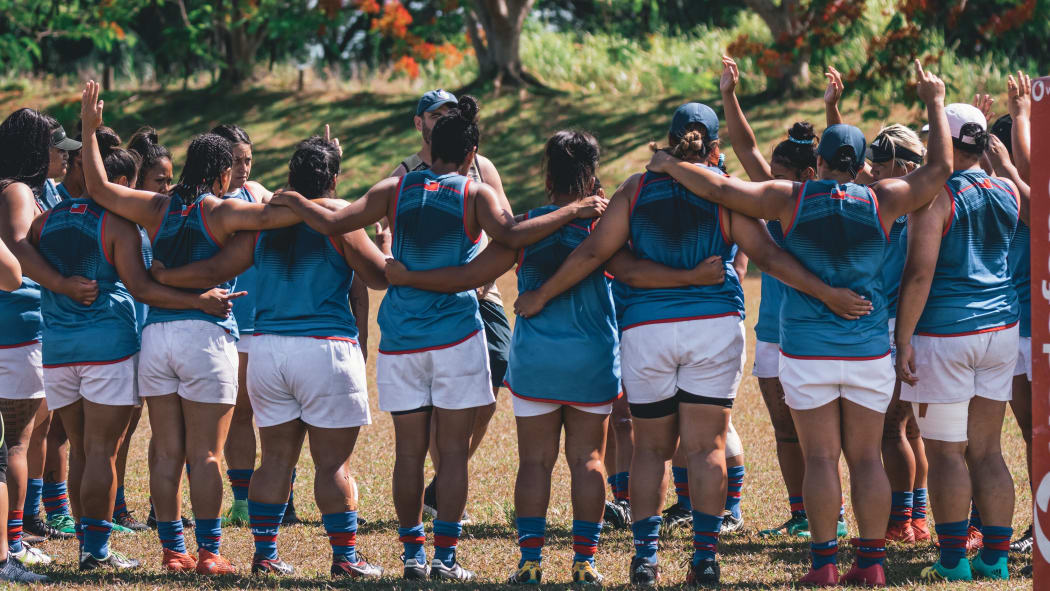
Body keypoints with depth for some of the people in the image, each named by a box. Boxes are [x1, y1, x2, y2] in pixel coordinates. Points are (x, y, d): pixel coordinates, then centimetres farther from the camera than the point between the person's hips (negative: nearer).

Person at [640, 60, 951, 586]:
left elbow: (721, 189, -5)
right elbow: (940, 168, 9)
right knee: (867, 458, 6)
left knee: (820, 457, 0)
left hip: (807, 351, -1)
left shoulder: (792, 200, -5)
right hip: (869, 350, 1)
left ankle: (825, 561, -3)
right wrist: (935, 103, 20)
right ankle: (871, 560, 4)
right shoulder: (881, 202, -1)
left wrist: (671, 166, 11)